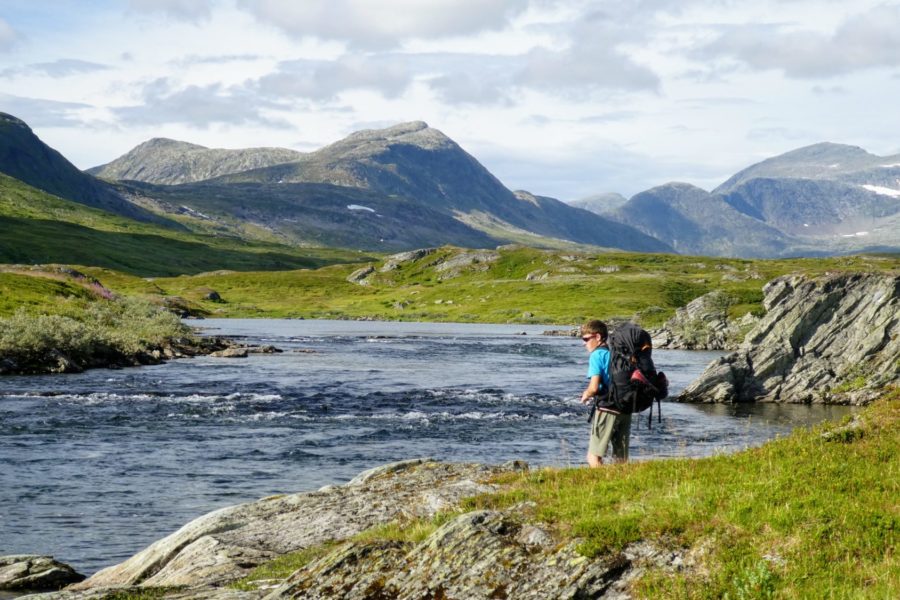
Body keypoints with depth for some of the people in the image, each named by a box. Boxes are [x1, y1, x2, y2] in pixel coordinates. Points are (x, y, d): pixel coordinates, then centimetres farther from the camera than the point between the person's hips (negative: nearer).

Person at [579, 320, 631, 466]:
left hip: (606, 410, -7)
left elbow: (594, 387, -17)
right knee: (621, 459, 10)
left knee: (594, 457, -2)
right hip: (625, 409, 7)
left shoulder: (597, 355, -7)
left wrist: (586, 395, 5)